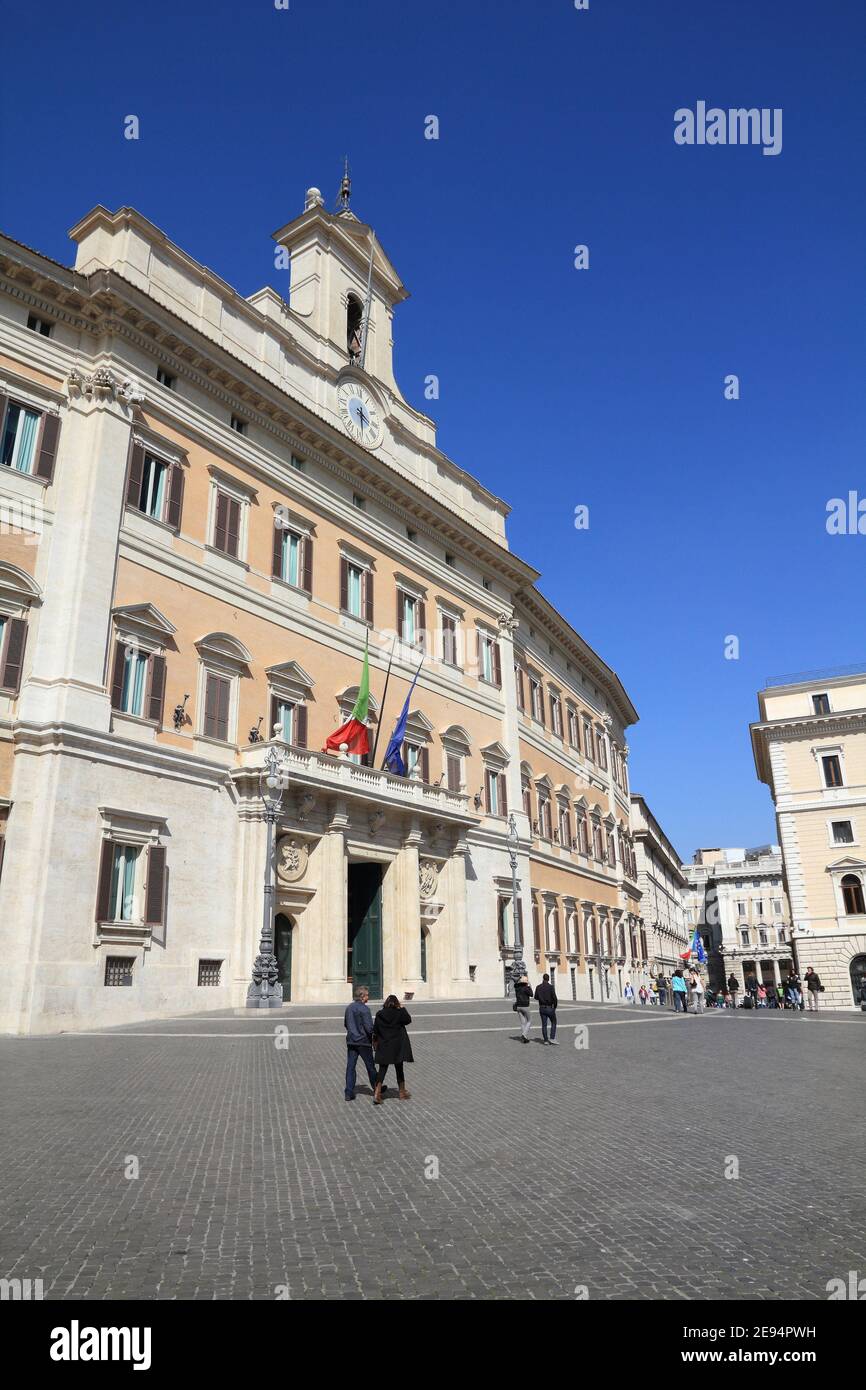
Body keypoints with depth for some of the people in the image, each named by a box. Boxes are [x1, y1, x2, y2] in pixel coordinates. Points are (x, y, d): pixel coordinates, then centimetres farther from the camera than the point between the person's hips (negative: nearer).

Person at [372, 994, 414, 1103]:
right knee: (399, 1068, 13)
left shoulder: (379, 1014, -3)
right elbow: (408, 1020, 5)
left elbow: (375, 1030, 2)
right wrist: (402, 1008, 4)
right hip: (398, 1046, -1)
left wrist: (375, 1041, 15)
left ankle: (377, 1093, -8)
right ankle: (402, 1092, 25)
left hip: (383, 1046, 1)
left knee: (382, 1069, 4)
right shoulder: (399, 1013, -11)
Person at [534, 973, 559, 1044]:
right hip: (550, 1008, -3)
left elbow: (536, 997, 9)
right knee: (553, 1023, 11)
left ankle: (545, 1040, 14)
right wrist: (555, 1006, 2)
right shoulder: (551, 987, -13)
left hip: (542, 1008, 4)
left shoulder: (538, 987, -1)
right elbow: (554, 998, -15)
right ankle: (552, 1039, 0)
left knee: (544, 1024, 11)